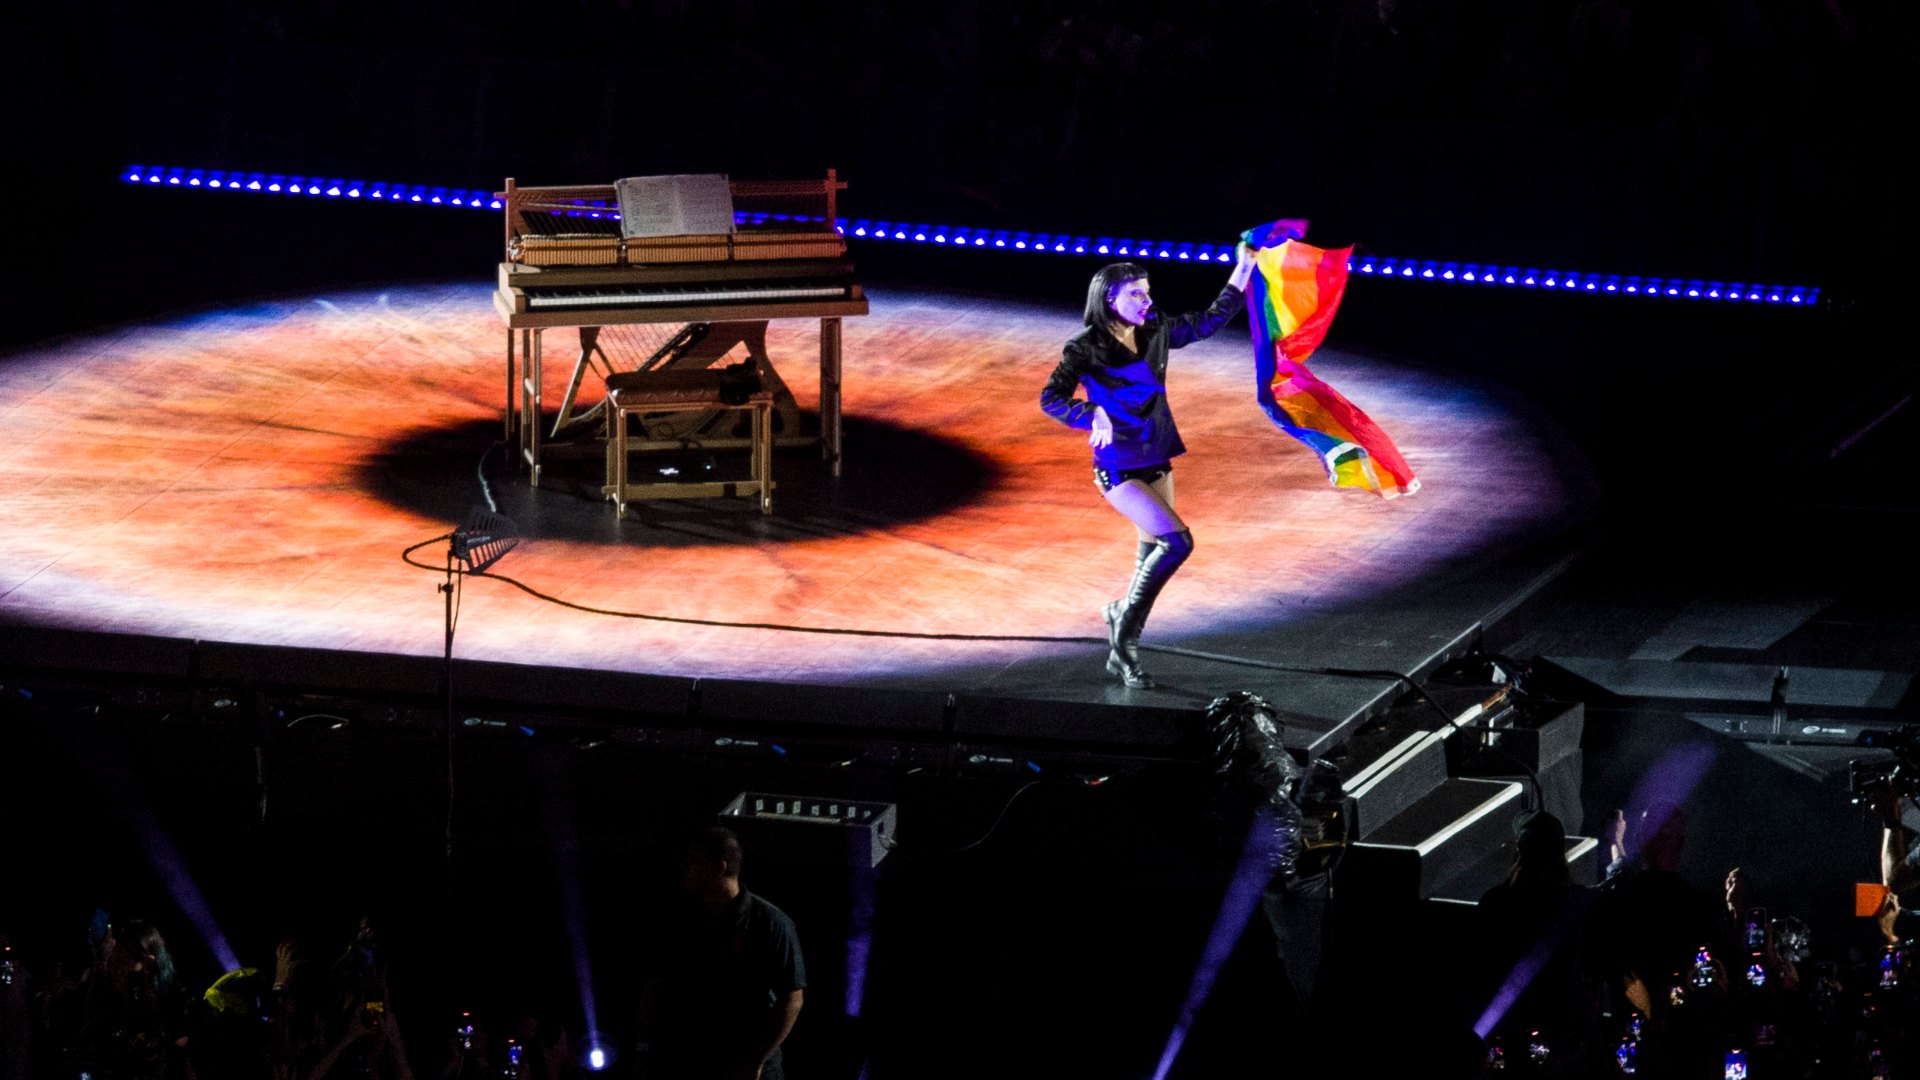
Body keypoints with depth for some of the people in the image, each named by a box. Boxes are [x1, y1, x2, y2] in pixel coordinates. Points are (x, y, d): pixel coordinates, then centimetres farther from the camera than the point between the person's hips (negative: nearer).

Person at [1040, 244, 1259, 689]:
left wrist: (1243, 271, 8)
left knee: (1152, 558, 11)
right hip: (1119, 468, -7)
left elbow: (1213, 319, 14)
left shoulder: (1156, 333, 3)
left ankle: (1122, 655, 23)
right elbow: (1051, 398, -21)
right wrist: (1092, 416, -39)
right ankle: (1123, 633, -6)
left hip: (1156, 463, 7)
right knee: (1177, 541, -19)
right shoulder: (1086, 348, -14)